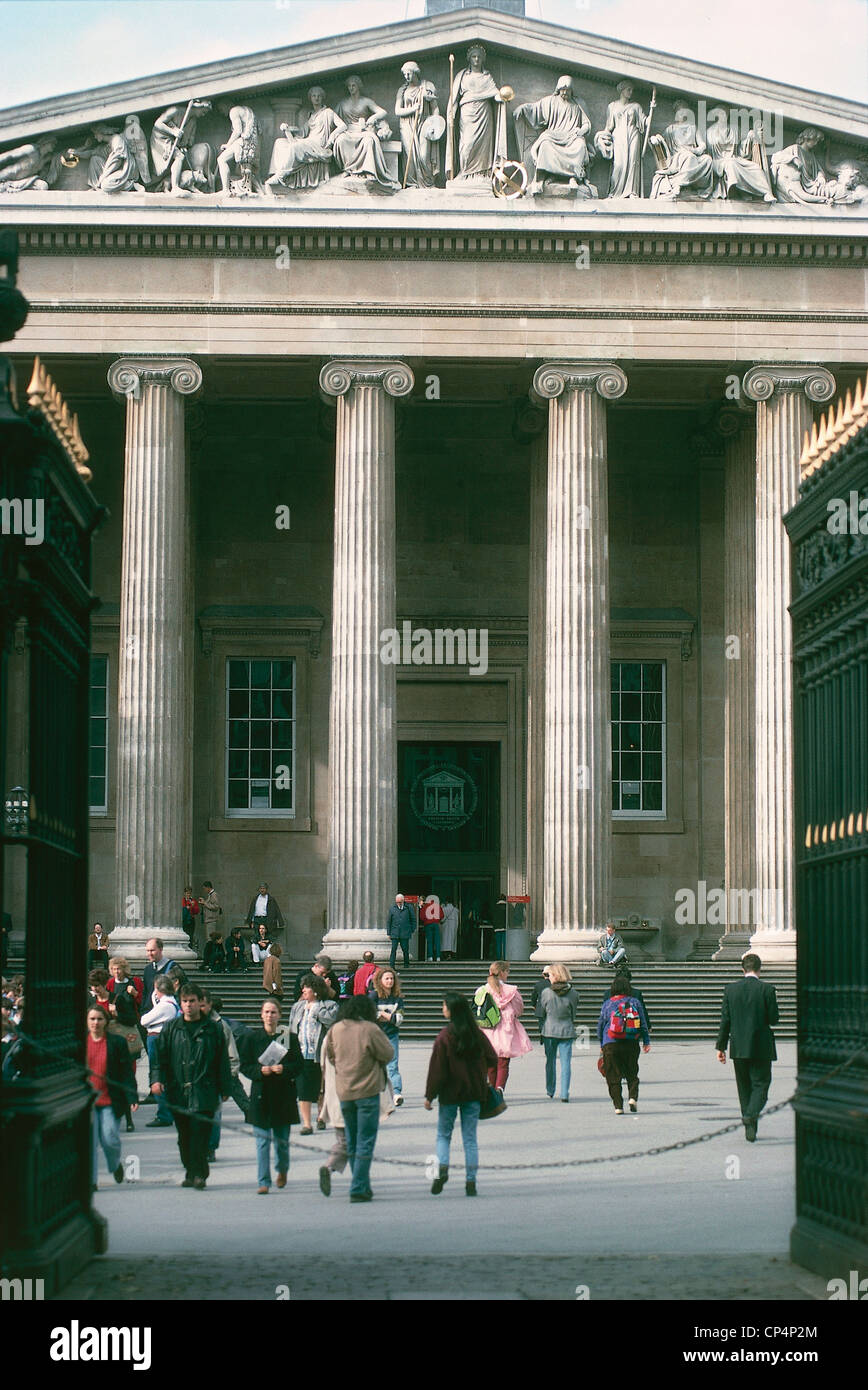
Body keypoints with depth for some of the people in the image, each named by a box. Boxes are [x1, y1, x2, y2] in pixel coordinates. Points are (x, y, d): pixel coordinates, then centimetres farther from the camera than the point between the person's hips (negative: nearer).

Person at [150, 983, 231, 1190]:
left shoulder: (212, 1029, 5)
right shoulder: (171, 1029, 9)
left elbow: (222, 1060, 9)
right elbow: (159, 1055, 7)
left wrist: (224, 1089, 8)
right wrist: (156, 1079, -8)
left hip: (204, 1092, -3)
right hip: (178, 1092, 3)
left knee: (200, 1133, -11)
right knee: (184, 1136, 8)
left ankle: (199, 1174, -9)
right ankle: (191, 1172, 19)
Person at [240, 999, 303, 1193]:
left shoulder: (290, 1038, 2)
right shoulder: (252, 1038, 3)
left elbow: (298, 1066, 1)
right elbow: (245, 1066, 3)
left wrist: (283, 1069, -17)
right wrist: (260, 1071, -16)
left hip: (284, 1096, 0)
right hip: (261, 1095, 0)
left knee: (282, 1139, 8)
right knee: (262, 1140, -4)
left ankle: (282, 1170, 37)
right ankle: (263, 1181, 0)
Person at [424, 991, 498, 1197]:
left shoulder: (444, 1037, -13)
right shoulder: (477, 1035, -1)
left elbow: (437, 1069, -11)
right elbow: (492, 1060, 6)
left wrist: (429, 1096, -4)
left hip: (450, 1093, -3)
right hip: (474, 1093, 3)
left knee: (443, 1134, 12)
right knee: (470, 1138, 8)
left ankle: (442, 1168, -11)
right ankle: (471, 1182, 3)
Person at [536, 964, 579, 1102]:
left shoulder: (546, 993, -9)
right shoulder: (572, 993, -5)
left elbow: (540, 1015, -2)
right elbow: (574, 1014, 4)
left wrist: (541, 1031, 10)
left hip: (549, 1031, 0)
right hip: (567, 1032, 0)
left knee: (550, 1061, 15)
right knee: (566, 1062, 3)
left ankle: (550, 1091, 24)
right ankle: (564, 1094, -3)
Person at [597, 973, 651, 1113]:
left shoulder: (608, 1004, 0)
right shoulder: (635, 1002, 0)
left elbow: (600, 1025, 6)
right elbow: (643, 1024, 4)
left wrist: (601, 1044, 18)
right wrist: (646, 1041, 12)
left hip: (610, 1045, -1)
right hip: (631, 1044, 1)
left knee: (613, 1076, 5)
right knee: (632, 1074, 15)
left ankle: (618, 1105, 0)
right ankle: (633, 1097, -6)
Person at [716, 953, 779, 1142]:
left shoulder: (731, 989, 0)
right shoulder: (767, 989, -9)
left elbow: (725, 1020, 2)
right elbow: (773, 1019, -7)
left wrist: (721, 1046, 7)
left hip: (738, 1048, 3)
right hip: (761, 1048, -3)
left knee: (744, 1087, 13)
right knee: (761, 1084, 3)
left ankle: (750, 1130, 16)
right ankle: (751, 1115, -24)